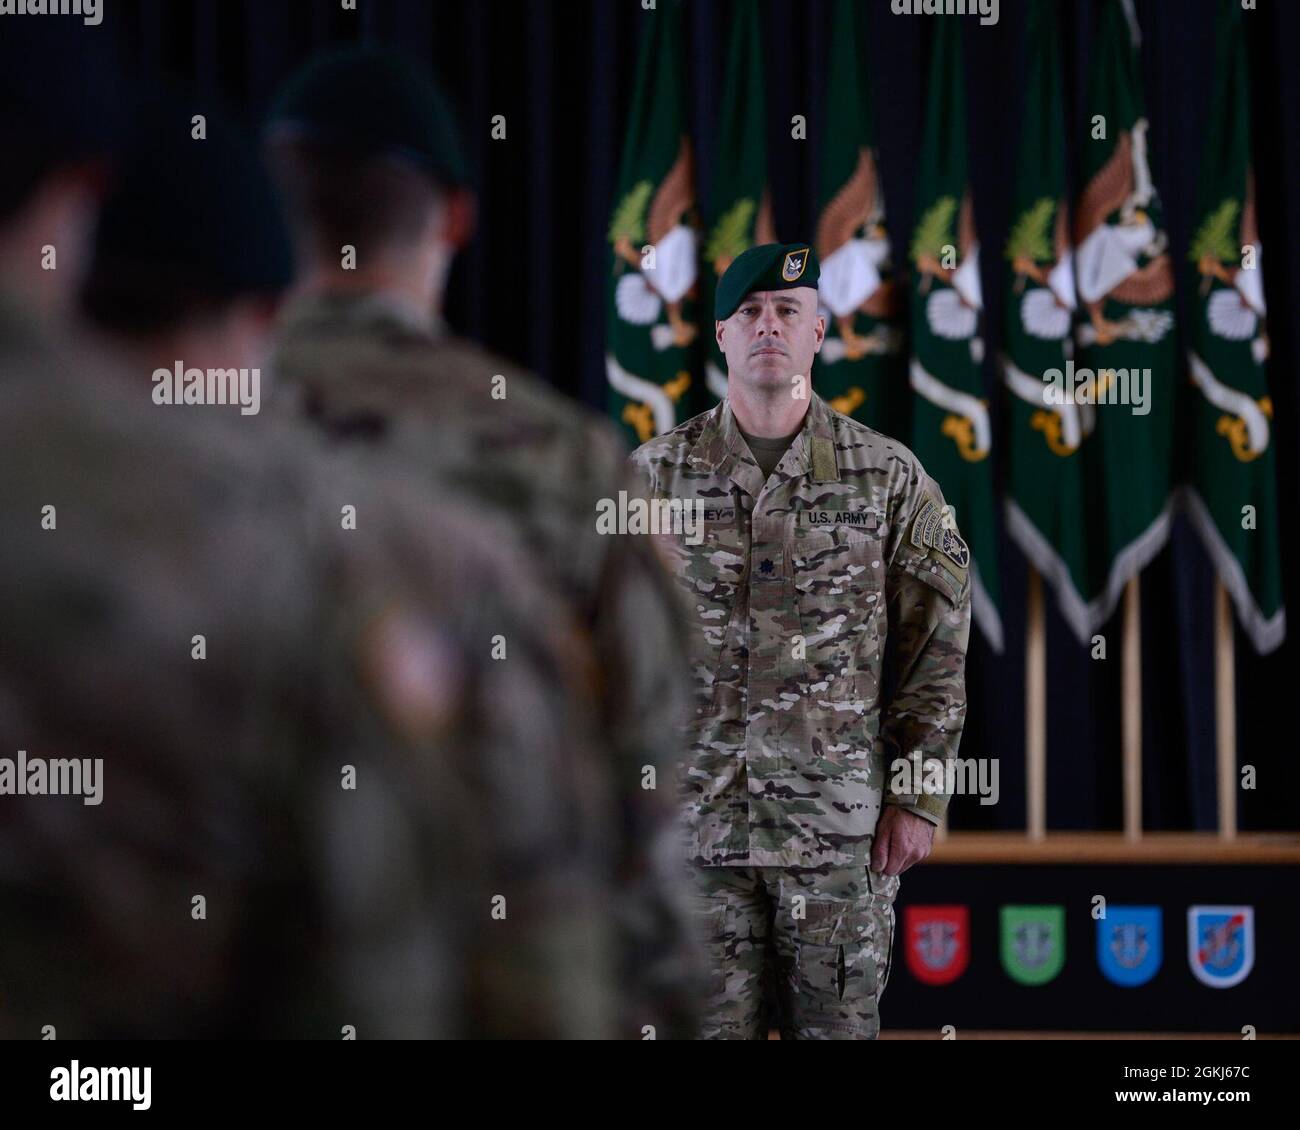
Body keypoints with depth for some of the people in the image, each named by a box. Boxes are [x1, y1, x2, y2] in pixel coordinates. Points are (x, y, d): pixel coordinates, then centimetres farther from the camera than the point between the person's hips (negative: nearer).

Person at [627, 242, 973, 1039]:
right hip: (698, 820, 1)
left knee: (838, 1024, 3)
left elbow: (938, 647, 2)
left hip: (844, 823, -1)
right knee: (714, 1024, 4)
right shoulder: (658, 475, 5)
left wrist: (918, 800, -3)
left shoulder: (888, 476, 2)